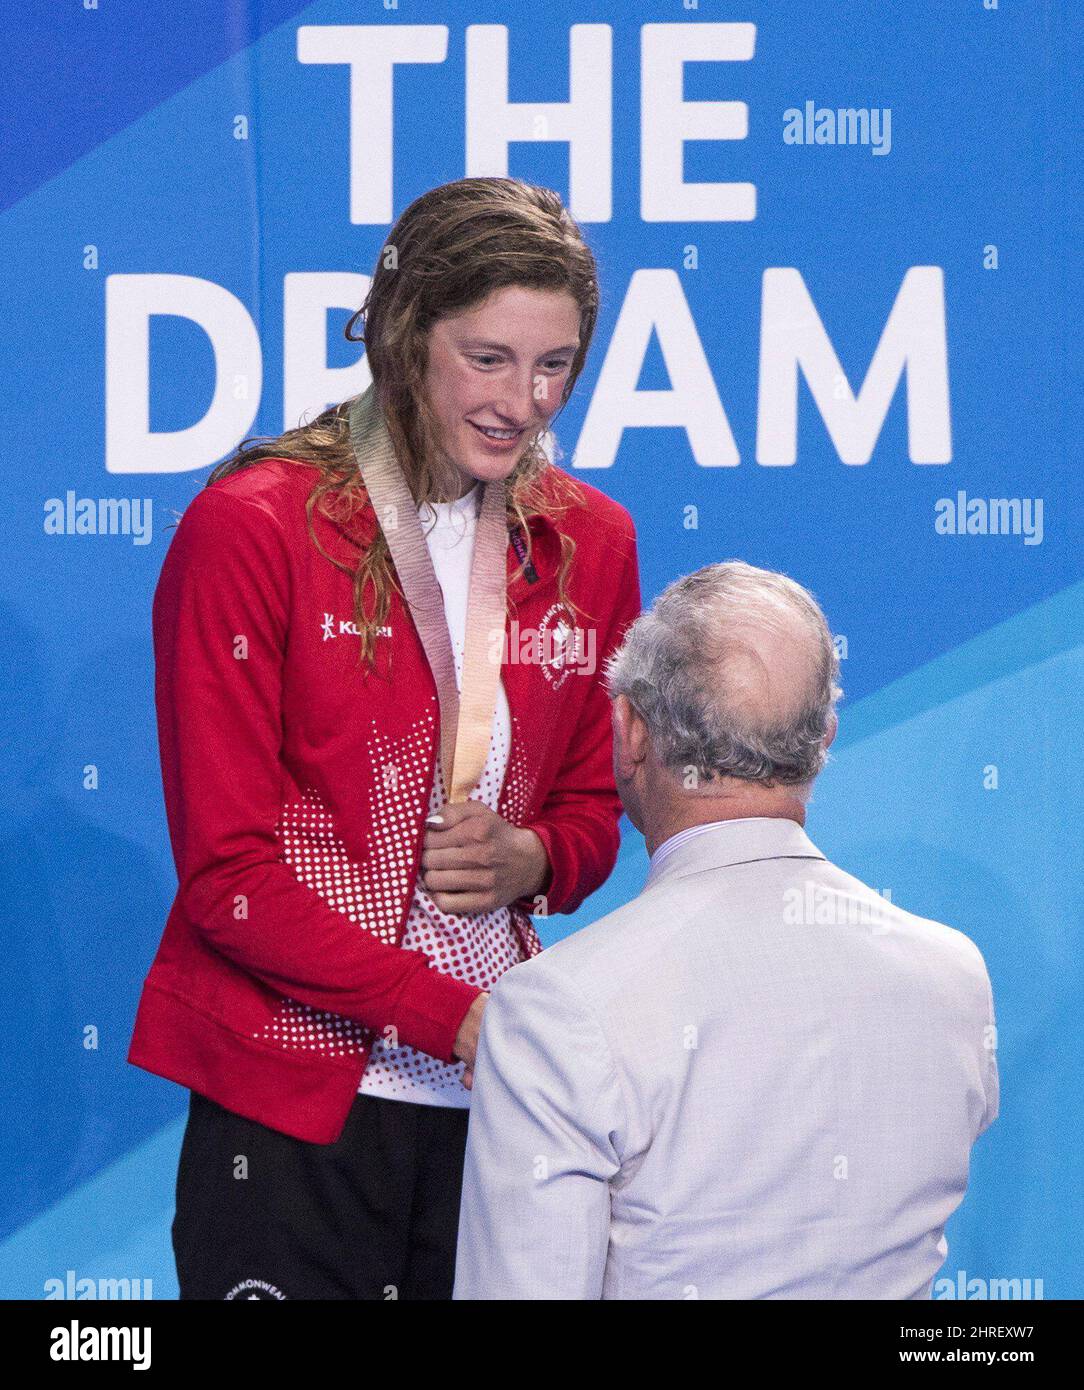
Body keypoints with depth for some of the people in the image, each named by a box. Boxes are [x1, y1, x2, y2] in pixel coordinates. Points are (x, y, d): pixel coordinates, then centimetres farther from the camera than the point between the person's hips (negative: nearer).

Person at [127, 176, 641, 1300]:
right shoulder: (252, 528, -8)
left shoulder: (589, 542, 7)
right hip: (293, 1109, -4)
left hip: (497, 1096, 4)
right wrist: (454, 1017, -17)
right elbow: (227, 874, -10)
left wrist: (529, 858, -6)